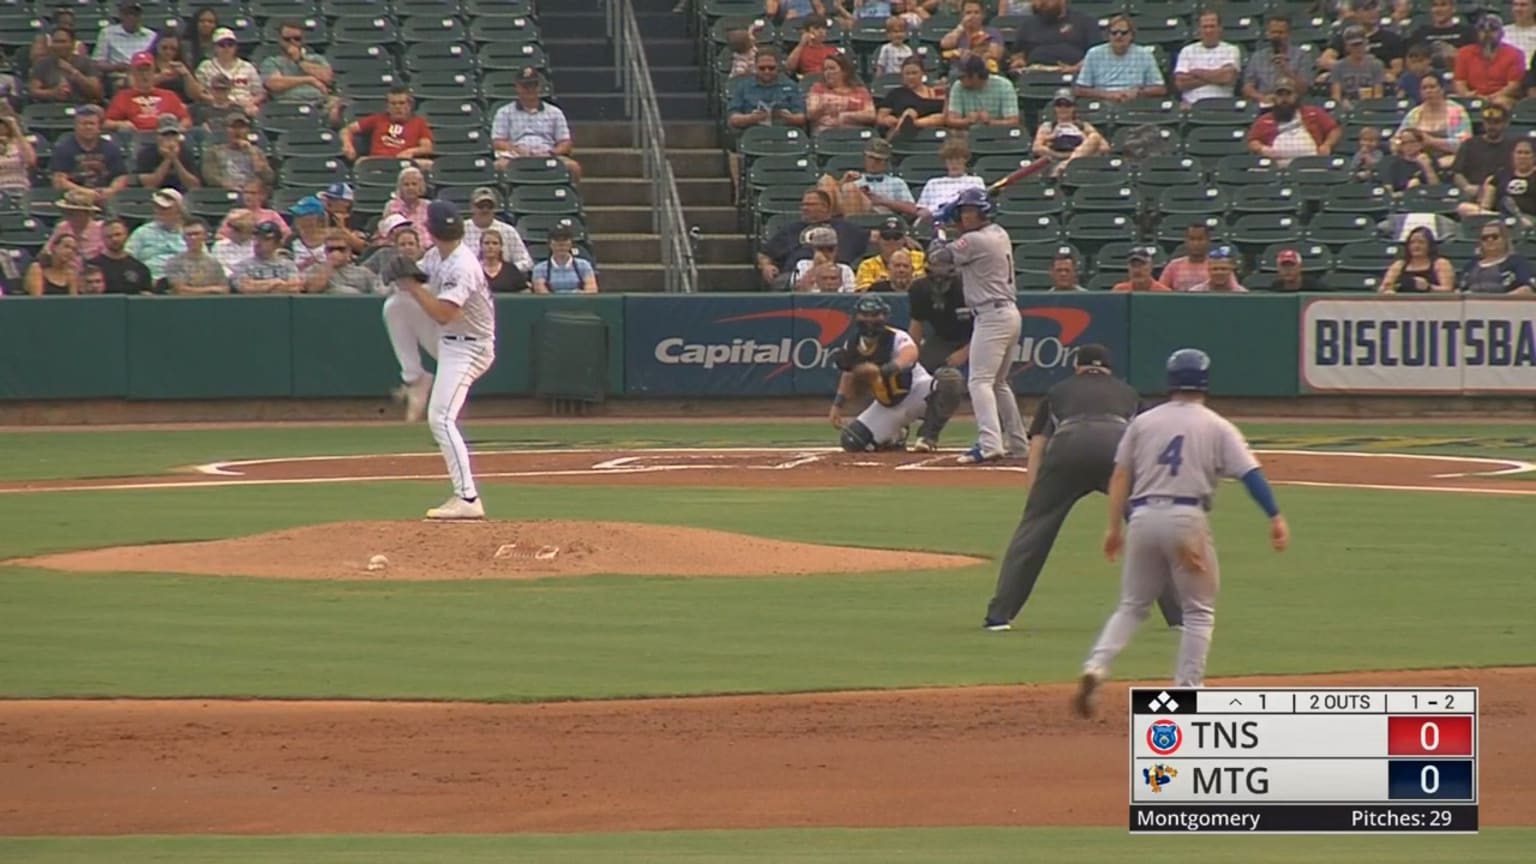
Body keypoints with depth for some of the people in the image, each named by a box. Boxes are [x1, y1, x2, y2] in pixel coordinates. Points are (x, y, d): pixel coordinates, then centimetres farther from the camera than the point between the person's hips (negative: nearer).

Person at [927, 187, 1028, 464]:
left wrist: (938, 241, 11)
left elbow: (936, 259, -9)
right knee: (998, 382, 20)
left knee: (980, 381, -15)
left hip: (992, 316, -10)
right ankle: (1017, 443, 25)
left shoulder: (974, 241, -14)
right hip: (1010, 314, 10)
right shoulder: (1000, 234, 13)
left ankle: (990, 444, -28)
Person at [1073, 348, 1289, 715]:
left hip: (1142, 517, 3)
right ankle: (1187, 692, 2)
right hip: (1187, 517, -3)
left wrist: (1114, 526, 10)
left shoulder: (1143, 422, 11)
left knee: (1132, 605, 15)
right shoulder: (1217, 427, 4)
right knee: (1199, 612, 10)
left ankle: (1095, 668, -6)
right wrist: (1275, 518, -10)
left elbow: (1120, 476, 7)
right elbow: (1250, 473, -6)